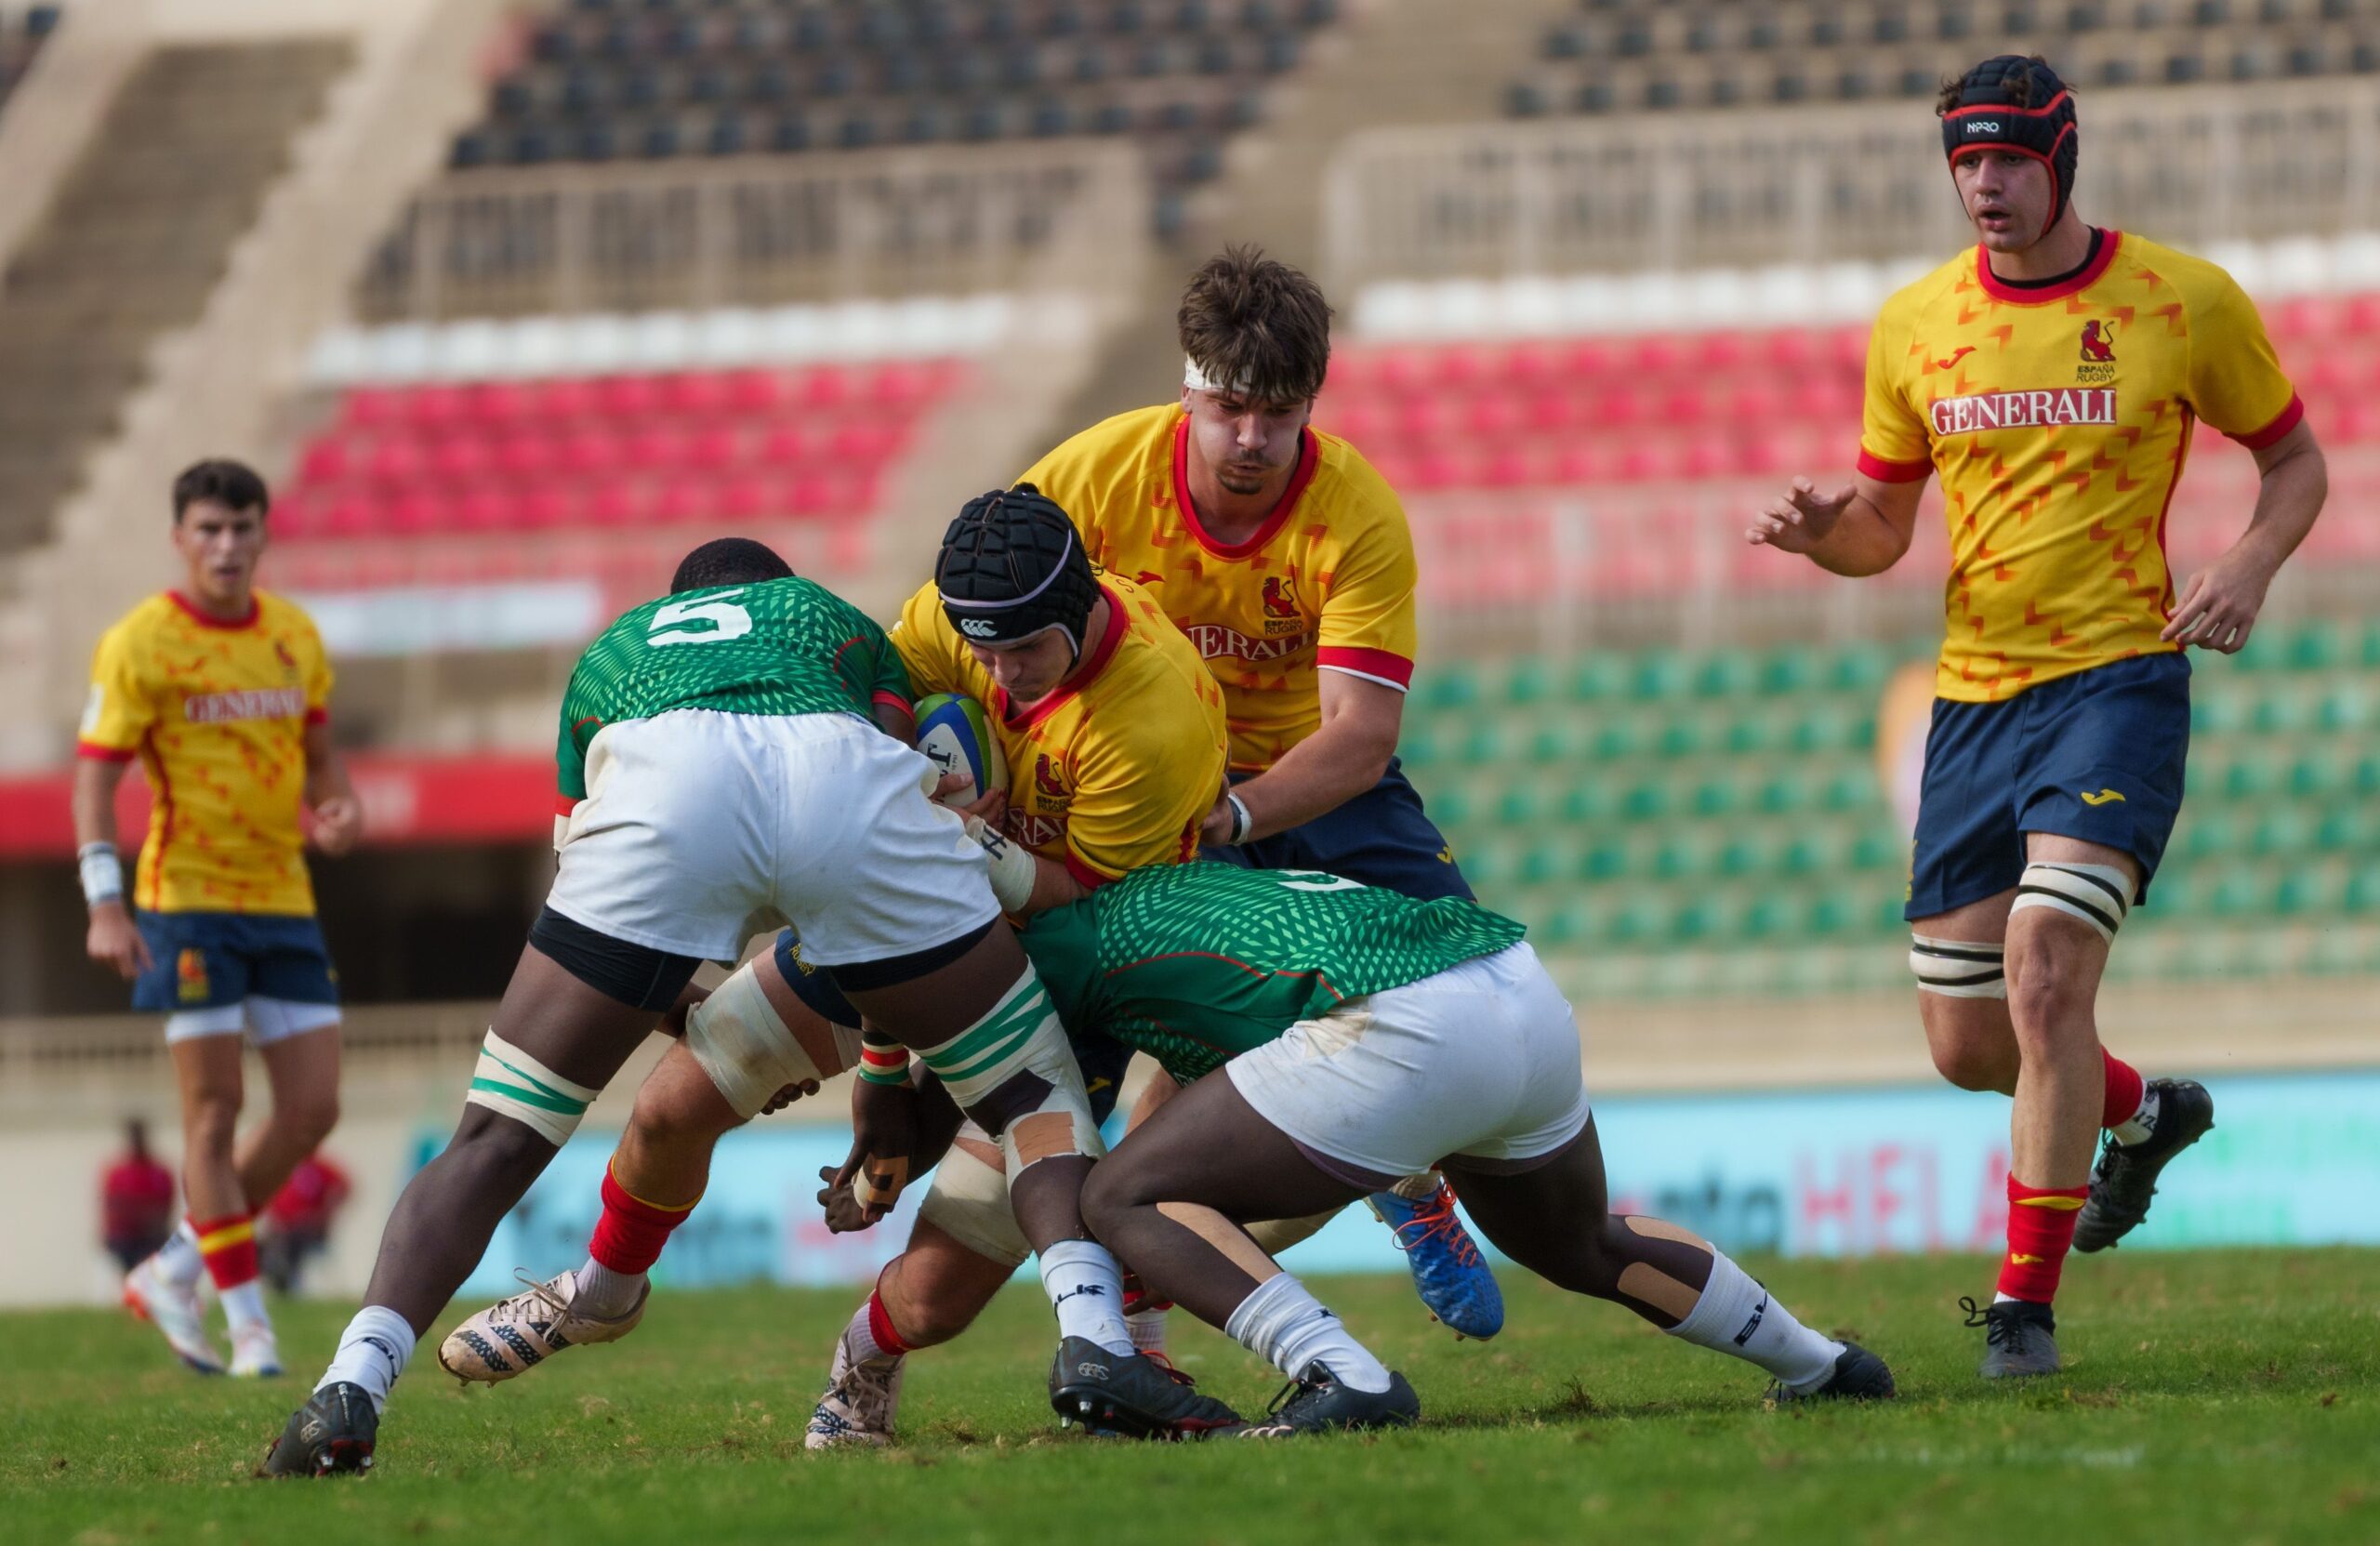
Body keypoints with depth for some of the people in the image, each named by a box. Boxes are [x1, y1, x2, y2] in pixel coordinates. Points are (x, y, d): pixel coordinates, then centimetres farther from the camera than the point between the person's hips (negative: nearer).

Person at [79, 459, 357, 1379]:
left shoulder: (295, 636, 9)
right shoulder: (140, 644, -7)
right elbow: (95, 775, -9)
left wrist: (338, 809, -3)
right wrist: (104, 903, -19)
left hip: (283, 898, 6)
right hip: (187, 897, -6)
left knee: (312, 1107, 2)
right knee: (215, 1111, -6)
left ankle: (173, 1273, 16)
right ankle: (247, 1320, 0)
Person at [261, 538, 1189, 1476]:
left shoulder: (610, 651, 44)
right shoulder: (842, 624, 43)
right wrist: (887, 1078, 44)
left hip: (662, 787, 0)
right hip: (843, 769, 0)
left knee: (495, 1141, 11)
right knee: (1035, 1094, 17)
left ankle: (356, 1380, -9)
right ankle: (1092, 1332, -8)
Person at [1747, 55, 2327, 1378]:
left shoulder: (2184, 301, -3)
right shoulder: (1915, 325, 6)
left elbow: (2297, 458, 9)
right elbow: (1882, 524, 15)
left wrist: (2251, 566, -11)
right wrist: (1824, 532, -9)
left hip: (2120, 677, -5)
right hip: (1974, 696, 5)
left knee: (2046, 967, -23)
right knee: (1968, 1045, 6)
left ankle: (2029, 1303, -13)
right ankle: (2144, 1115, 40)